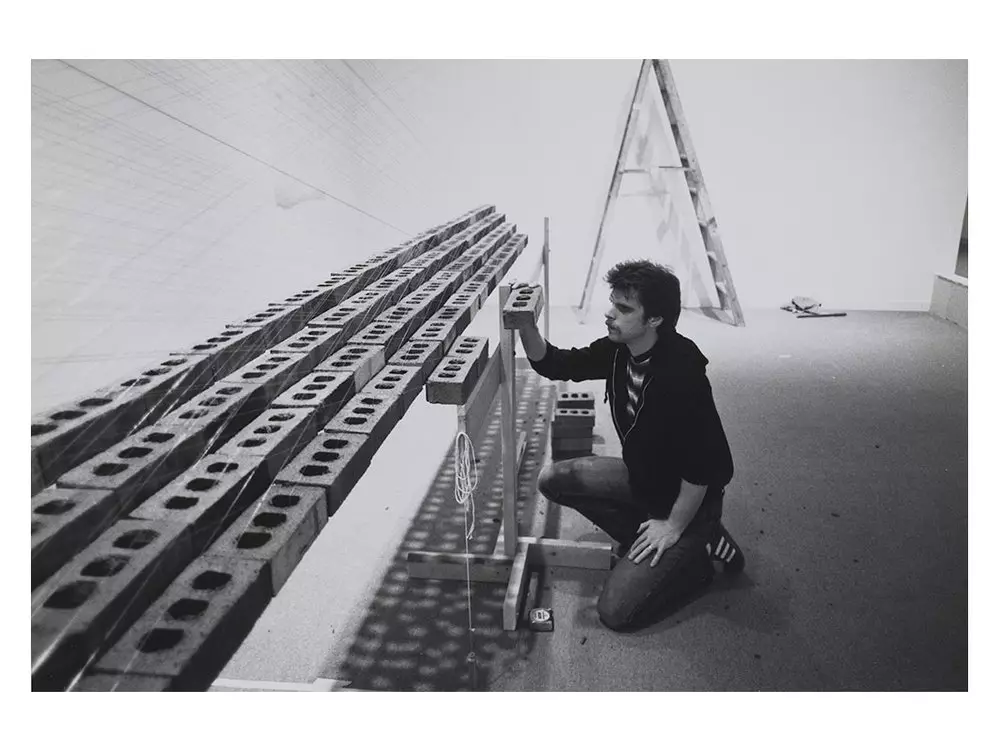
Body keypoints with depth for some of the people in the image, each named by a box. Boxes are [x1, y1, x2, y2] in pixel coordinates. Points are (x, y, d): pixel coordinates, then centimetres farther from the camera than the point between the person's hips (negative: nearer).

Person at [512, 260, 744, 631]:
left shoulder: (681, 371, -32)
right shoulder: (617, 350, -8)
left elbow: (702, 465, -28)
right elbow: (552, 363, 0)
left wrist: (673, 526, -17)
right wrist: (526, 324, -19)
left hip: (687, 496, -8)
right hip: (641, 477, 8)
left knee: (616, 611, -11)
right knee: (553, 479, -1)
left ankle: (696, 552, 10)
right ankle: (643, 539, 8)